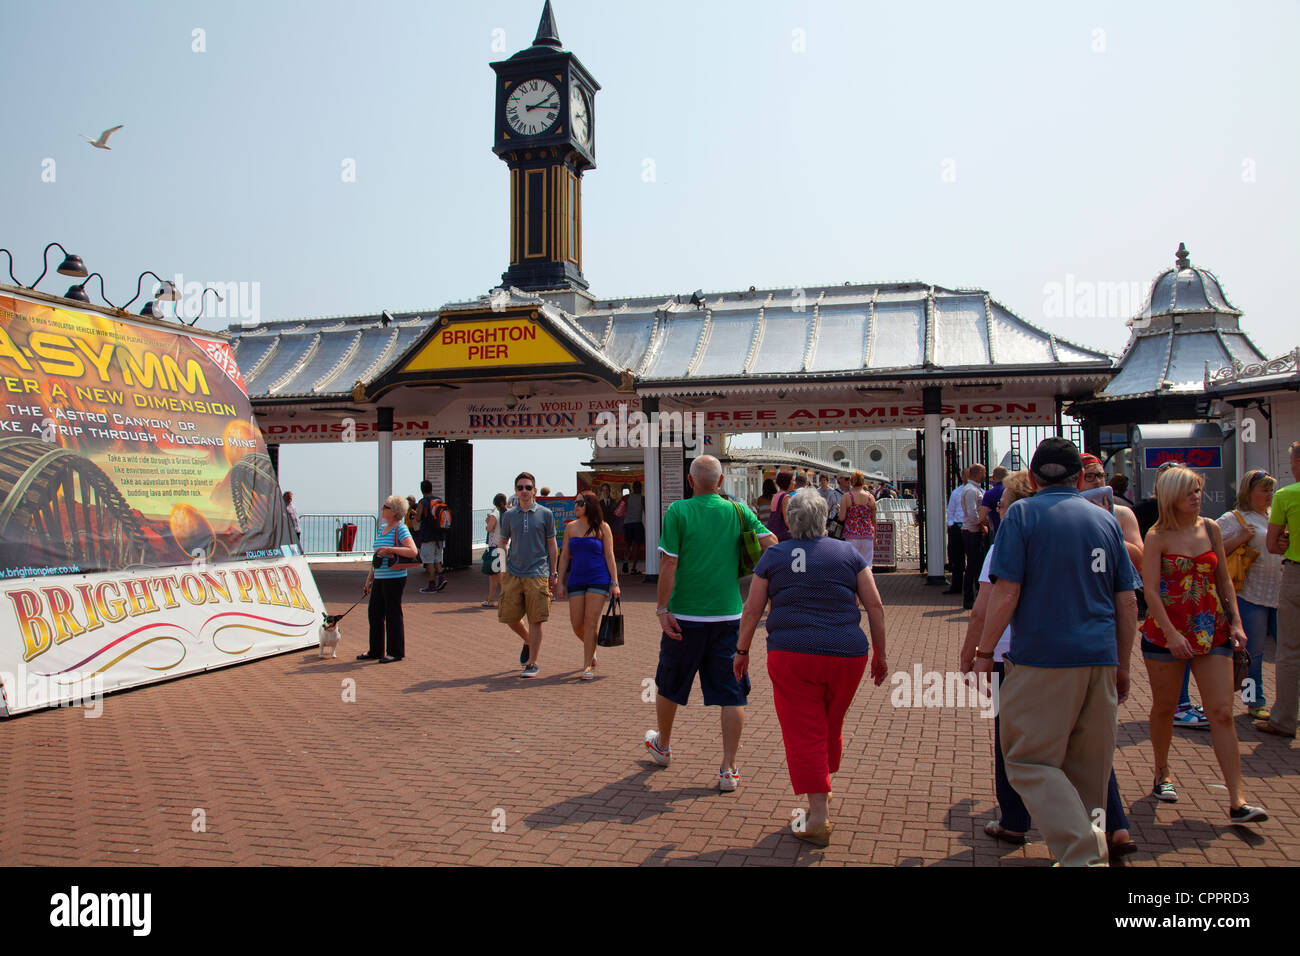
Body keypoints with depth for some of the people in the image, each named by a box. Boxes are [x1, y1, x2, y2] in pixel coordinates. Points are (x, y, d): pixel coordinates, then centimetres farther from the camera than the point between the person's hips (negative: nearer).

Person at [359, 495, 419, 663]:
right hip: (379, 579, 8)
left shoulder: (400, 529, -11)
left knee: (393, 614, 0)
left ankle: (396, 652, 11)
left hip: (394, 578, -8)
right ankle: (376, 651, 24)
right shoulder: (382, 528, 14)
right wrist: (370, 577, 21)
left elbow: (413, 552, -22)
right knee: (375, 613, 13)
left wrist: (389, 549, -25)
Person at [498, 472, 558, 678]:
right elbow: (503, 542, 19)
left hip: (537, 574, -3)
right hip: (513, 574, 3)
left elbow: (551, 545, 7)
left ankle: (532, 663, 9)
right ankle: (528, 641, 34)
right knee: (509, 617, 5)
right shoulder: (509, 515, 8)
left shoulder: (545, 514, 2)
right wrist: (506, 564, 4)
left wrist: (553, 574, 4)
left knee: (535, 620, -2)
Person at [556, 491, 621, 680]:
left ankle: (588, 665, -1)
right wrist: (560, 583, 7)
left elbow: (609, 556, 0)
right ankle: (591, 650, 31)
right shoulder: (570, 527, 10)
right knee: (576, 624, 1)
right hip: (576, 580, 4)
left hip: (598, 579, -4)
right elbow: (564, 556, 12)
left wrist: (615, 583, -5)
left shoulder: (602, 528, 0)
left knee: (591, 622, -8)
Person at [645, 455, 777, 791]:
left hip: (685, 615, -1)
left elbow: (669, 564, -11)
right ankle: (728, 769, 5)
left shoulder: (678, 511, -7)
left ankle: (662, 746, 38)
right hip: (728, 615, 1)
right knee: (731, 693, 6)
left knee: (669, 684, 19)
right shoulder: (738, 511, 1)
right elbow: (771, 545, -5)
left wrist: (662, 608, -7)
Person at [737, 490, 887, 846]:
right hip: (846, 655, 2)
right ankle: (822, 788, 39)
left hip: (792, 655, -2)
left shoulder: (774, 556, 5)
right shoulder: (848, 553, 7)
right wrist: (879, 654, 11)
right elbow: (875, 606, 4)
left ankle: (819, 815, -2)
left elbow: (752, 609, 4)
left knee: (804, 733, 1)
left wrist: (742, 650, 15)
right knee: (831, 726, 21)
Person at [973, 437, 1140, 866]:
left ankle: (1084, 855, -13)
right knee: (1088, 768, 16)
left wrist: (984, 653, -3)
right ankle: (1091, 843, 26)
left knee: (1031, 761, 0)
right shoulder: (1105, 520, 10)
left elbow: (1006, 593, -11)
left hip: (1042, 657, -5)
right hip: (1099, 658, 6)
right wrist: (1122, 665, 21)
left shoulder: (1022, 514, -4)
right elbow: (1128, 604, 11)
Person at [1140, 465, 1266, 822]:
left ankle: (1237, 801, -4)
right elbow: (1151, 590, -12)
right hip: (1165, 633, -3)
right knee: (1164, 708, 10)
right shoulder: (1158, 536, -7)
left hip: (1211, 631, 3)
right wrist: (1172, 634, -19)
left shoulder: (1211, 529, 7)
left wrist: (1235, 622, 2)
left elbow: (1224, 581, 12)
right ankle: (1162, 774, 32)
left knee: (1222, 713, -4)